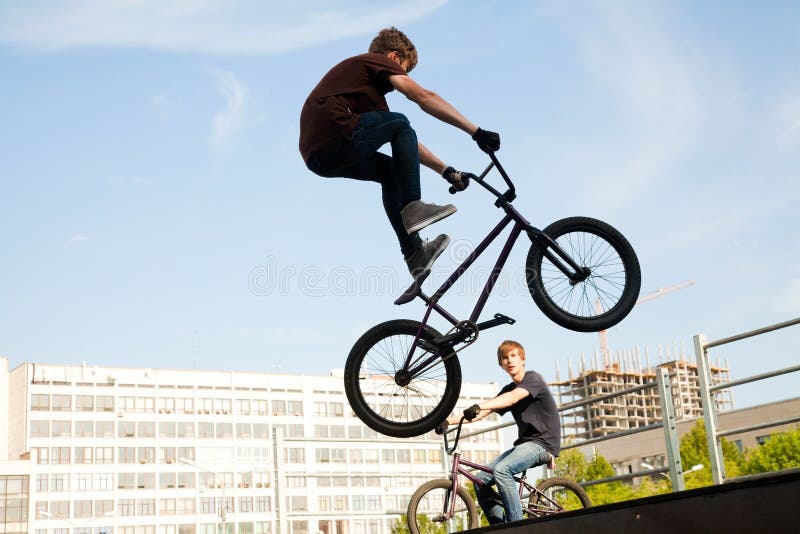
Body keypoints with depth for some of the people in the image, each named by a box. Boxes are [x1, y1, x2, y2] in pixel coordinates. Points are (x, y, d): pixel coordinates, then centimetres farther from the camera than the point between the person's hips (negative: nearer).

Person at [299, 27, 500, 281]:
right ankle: (413, 208, -2)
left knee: (392, 172, 23)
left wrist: (447, 171, 29)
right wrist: (476, 132, -5)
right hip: (336, 138, -9)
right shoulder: (377, 61, 11)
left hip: (316, 155, 9)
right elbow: (425, 98, -3)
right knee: (400, 124, 5)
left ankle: (414, 252, 20)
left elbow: (405, 141, 33)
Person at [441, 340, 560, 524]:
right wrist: (449, 420, -11)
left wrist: (479, 406, -44)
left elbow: (513, 397, -28)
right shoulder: (508, 389, 15)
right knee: (481, 479, -3)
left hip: (542, 442, -8)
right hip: (524, 443, 8)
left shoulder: (533, 378, -7)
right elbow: (482, 414, 5)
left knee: (501, 470, -31)